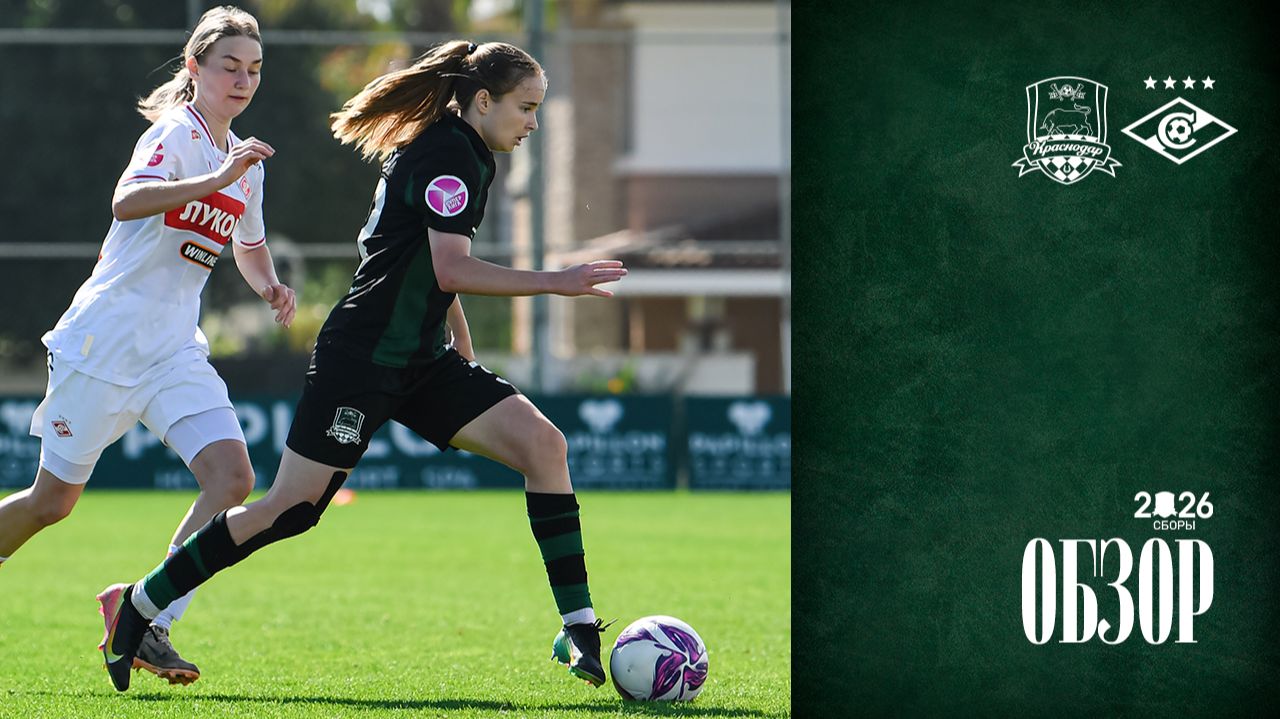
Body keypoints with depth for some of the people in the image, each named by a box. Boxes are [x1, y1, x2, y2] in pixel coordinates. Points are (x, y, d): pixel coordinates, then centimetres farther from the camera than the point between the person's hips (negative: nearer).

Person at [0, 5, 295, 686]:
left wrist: (272, 288, 9)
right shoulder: (173, 136, -11)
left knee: (232, 477, -14)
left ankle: (146, 624, -11)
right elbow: (126, 201, -33)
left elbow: (249, 248, 30)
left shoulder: (244, 161, 12)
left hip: (174, 352, 7)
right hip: (104, 342, -7)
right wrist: (216, 180, -43)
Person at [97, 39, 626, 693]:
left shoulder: (457, 151, 16)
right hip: (361, 360, -10)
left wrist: (463, 353, 29)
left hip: (419, 362, 10)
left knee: (542, 445, -7)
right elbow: (450, 271, -23)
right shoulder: (449, 154, -14)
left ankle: (578, 626, -8)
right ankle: (137, 604, 6)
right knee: (292, 506, -8)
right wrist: (555, 283, -22)